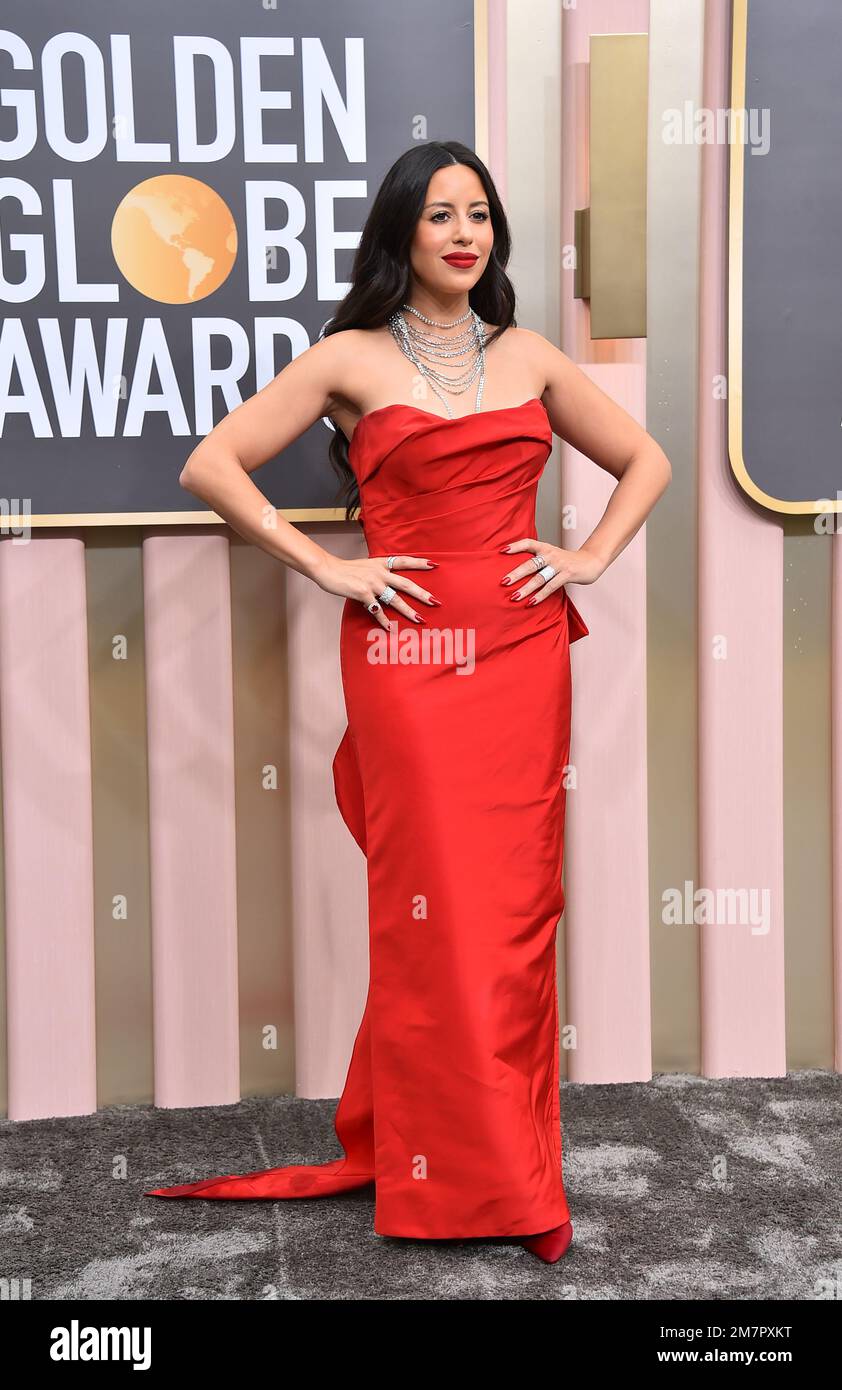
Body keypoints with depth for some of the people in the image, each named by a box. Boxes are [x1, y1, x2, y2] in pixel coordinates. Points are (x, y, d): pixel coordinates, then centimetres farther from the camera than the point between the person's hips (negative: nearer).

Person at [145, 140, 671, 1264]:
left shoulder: (528, 357, 13)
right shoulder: (351, 359, 2)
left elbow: (645, 462, 23)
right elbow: (210, 465, -2)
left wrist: (591, 557, 7)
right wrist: (326, 566, -6)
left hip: (523, 654, 4)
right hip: (408, 656, -4)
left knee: (516, 910, 5)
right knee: (439, 911, -3)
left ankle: (390, 1138, 21)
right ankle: (488, 1183, 10)